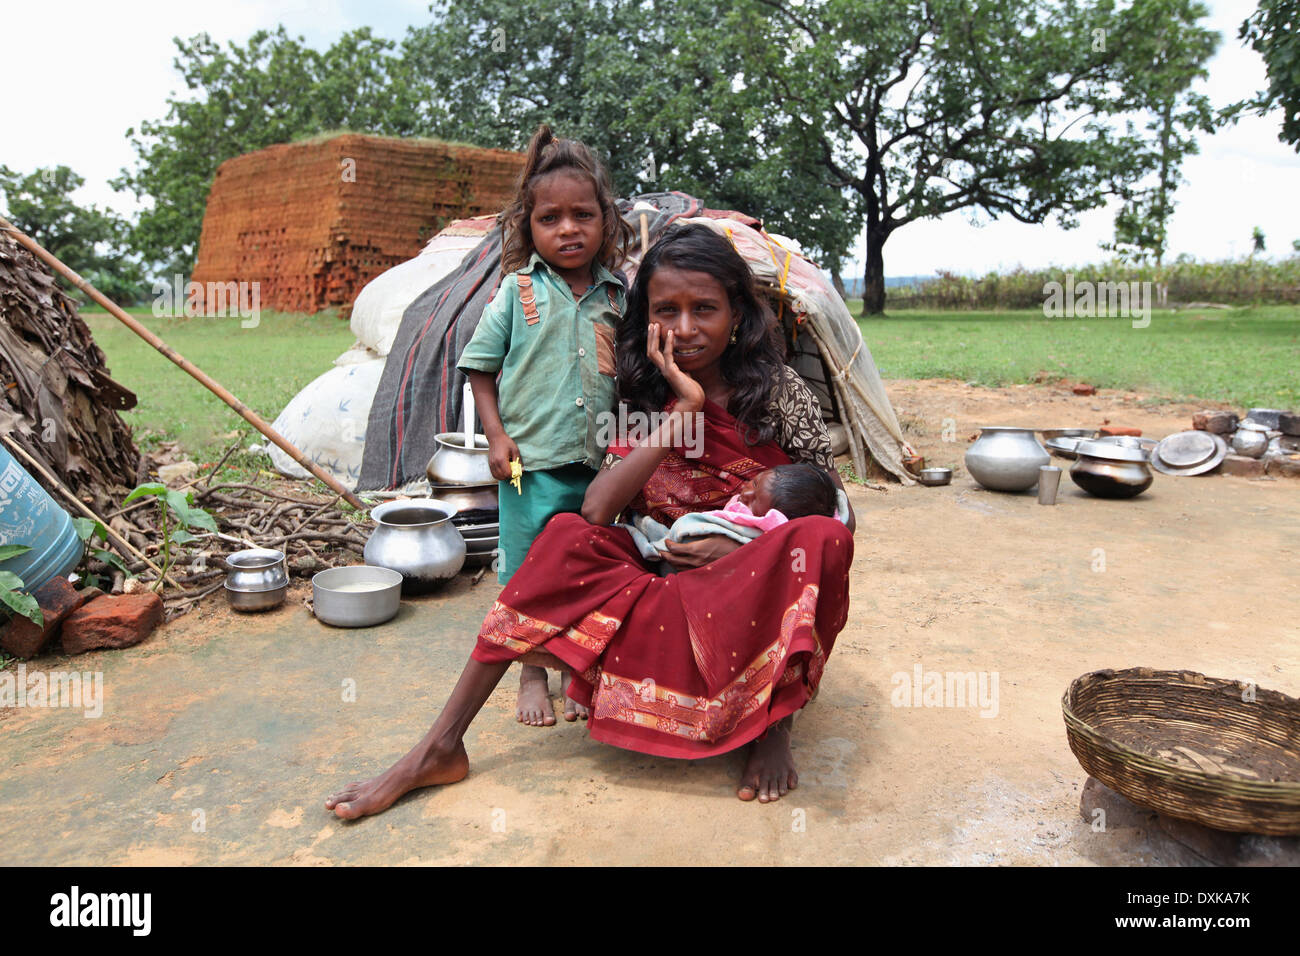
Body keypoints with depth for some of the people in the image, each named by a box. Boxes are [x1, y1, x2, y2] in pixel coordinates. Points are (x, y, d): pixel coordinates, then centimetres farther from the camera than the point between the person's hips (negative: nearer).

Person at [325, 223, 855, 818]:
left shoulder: (778, 391, -3)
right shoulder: (643, 397, 3)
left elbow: (837, 516, -2)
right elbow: (596, 509, -14)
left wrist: (745, 547, -19)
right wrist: (683, 410, -17)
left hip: (761, 597, -1)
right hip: (664, 594, 2)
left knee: (821, 541, -32)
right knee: (568, 538, -25)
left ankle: (773, 719, -16)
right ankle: (441, 748, -22)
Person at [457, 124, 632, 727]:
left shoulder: (620, 295, 4)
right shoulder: (517, 291, -2)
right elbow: (480, 367, 3)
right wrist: (496, 435, -6)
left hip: (603, 465, 2)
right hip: (531, 462, -2)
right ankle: (531, 677, 28)